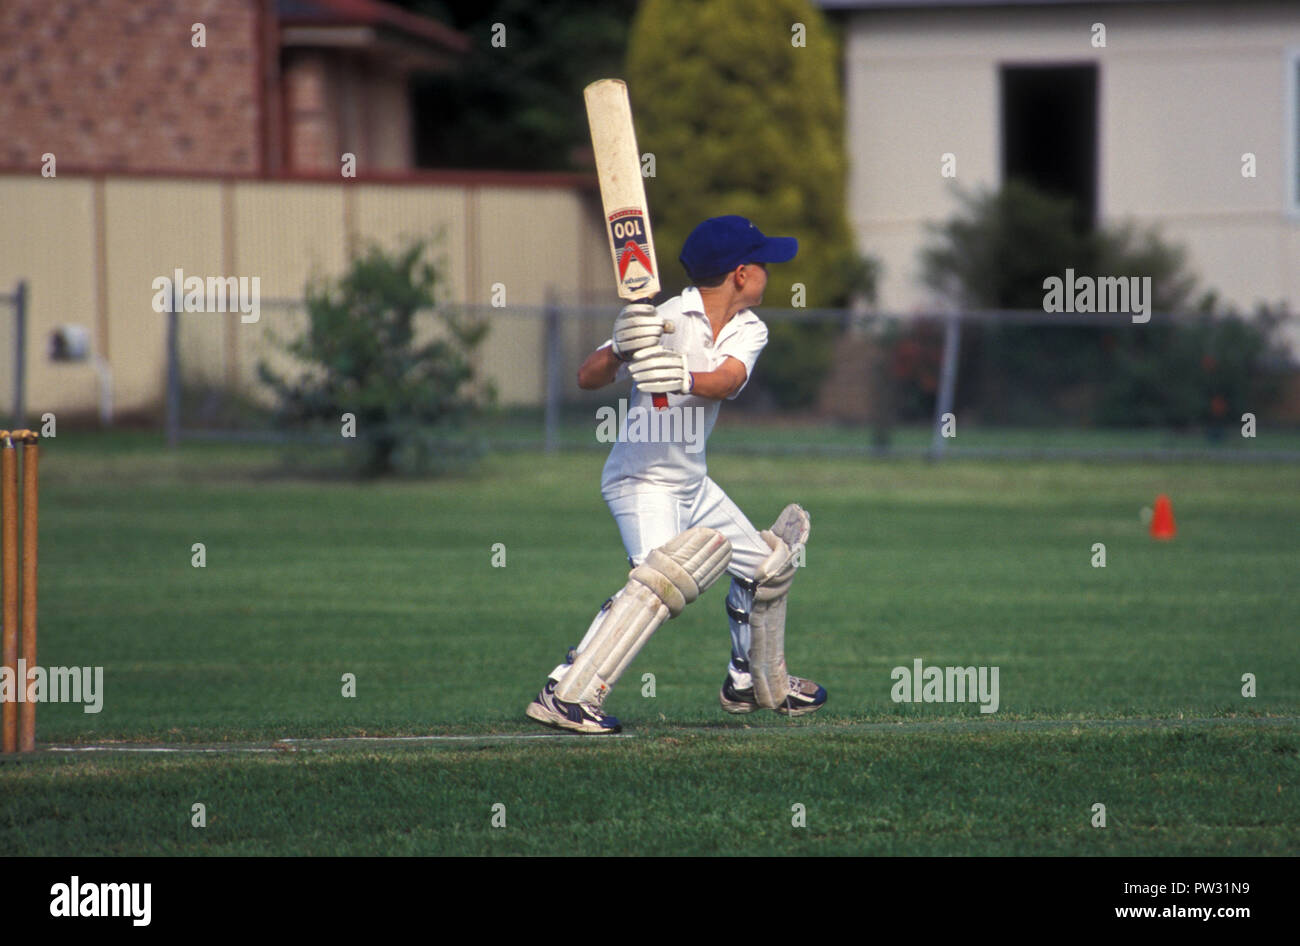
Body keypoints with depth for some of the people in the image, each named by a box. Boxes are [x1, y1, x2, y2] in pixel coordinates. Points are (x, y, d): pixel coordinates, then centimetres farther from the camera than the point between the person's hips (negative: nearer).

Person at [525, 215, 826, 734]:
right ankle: (565, 695, -32)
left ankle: (756, 682, 40)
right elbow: (588, 378, -24)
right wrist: (621, 350, -45)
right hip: (643, 478, -8)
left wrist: (685, 379, -43)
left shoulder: (749, 330, 1)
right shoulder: (667, 320, -19)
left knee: (765, 565, 19)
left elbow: (726, 381, -21)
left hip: (692, 482, 8)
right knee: (665, 576, -29)